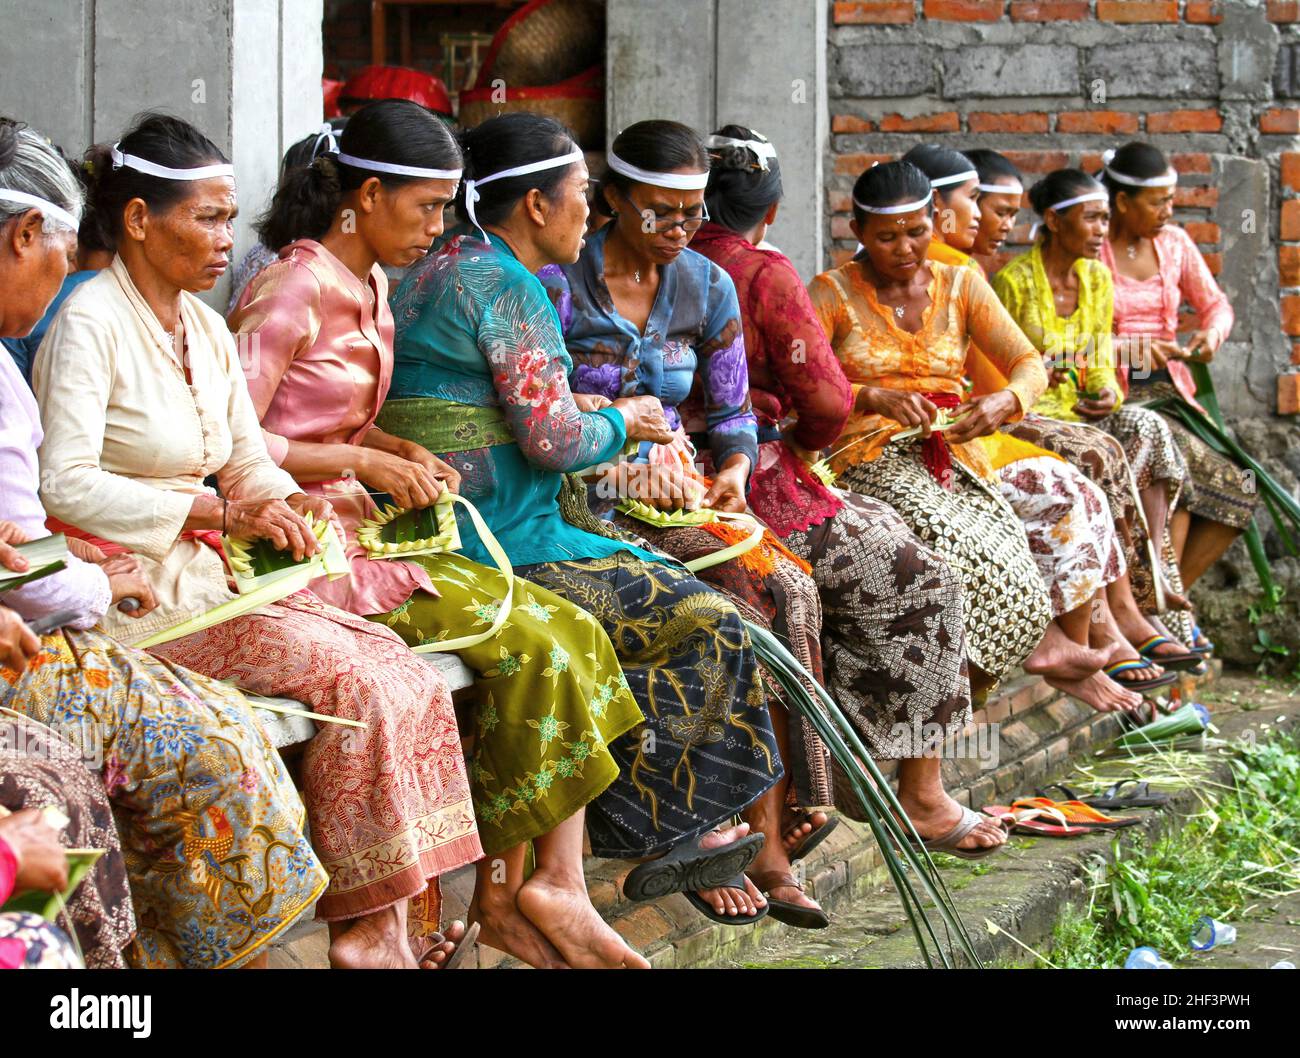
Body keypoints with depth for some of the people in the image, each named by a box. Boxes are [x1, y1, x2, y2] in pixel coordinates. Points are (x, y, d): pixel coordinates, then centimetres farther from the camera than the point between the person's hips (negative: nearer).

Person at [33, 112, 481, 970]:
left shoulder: (205, 327, 15)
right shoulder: (90, 326, -11)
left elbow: (248, 462, 20)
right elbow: (68, 486, -20)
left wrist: (290, 502, -4)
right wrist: (221, 511, -22)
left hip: (212, 576, 8)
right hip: (133, 596, -8)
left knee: (410, 679, -12)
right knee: (352, 678, -24)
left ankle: (404, 915, -12)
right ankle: (365, 927, -14)